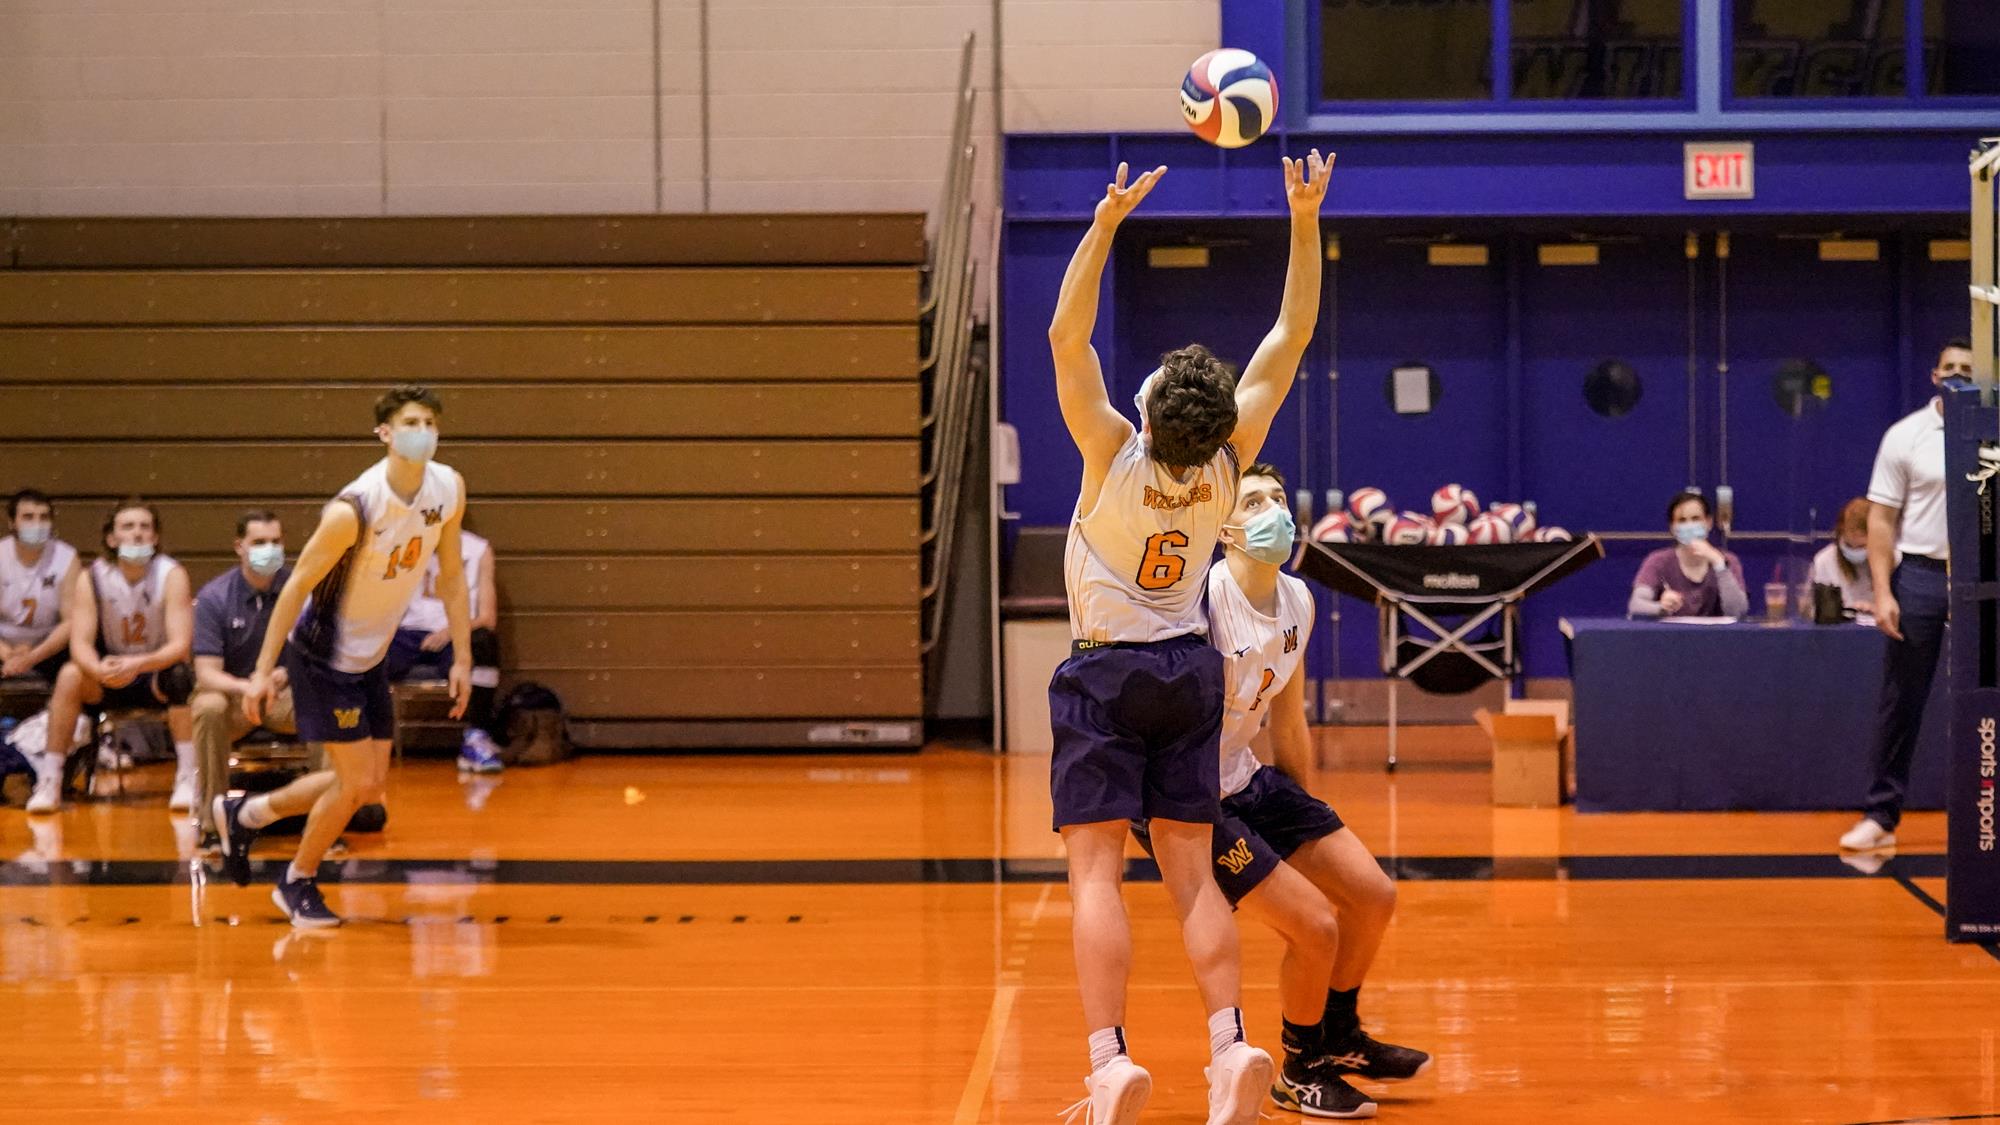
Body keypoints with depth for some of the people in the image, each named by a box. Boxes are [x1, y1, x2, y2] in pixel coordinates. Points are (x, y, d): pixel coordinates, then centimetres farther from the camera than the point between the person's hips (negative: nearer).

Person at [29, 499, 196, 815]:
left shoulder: (171, 575, -15)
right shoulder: (91, 579, -10)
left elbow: (180, 644, -24)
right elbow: (80, 643, -17)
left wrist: (138, 664, -43)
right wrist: (99, 669, -42)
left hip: (157, 671, -1)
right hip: (108, 675, 1)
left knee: (179, 677, -34)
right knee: (70, 675, -29)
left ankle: (188, 780, -28)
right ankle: (48, 782, -23)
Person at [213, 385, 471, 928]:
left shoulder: (448, 489, -8)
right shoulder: (353, 510, -28)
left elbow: (451, 572, 5)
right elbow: (298, 584, -21)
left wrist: (462, 657, 2)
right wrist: (264, 670, -19)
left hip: (370, 657, 7)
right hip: (321, 655, -7)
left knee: (370, 784, 12)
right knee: (357, 782, -6)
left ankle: (245, 814, 31)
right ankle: (298, 883, 17)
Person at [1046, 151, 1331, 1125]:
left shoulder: (1116, 454, -18)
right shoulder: (1228, 460, -8)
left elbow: (1066, 335, -21)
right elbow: (1290, 337, -2)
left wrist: (1108, 222, -24)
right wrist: (1304, 221, -5)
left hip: (1106, 677, -4)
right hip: (1191, 671, 4)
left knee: (1096, 873, -7)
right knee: (1190, 872, 6)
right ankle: (1229, 1045, -6)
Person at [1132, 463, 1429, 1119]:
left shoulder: (1297, 602, 2)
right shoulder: (1200, 599, -24)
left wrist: (1306, 815, 21)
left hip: (1248, 782, 9)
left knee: (1373, 896, 10)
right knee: (1314, 924, -12)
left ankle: (1340, 1038, 34)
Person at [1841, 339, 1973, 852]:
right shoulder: (1905, 436, 1)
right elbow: (1880, 520, -1)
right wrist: (1883, 592, -9)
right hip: (1920, 575, -1)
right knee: (1901, 702, 1)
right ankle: (1882, 815, 6)